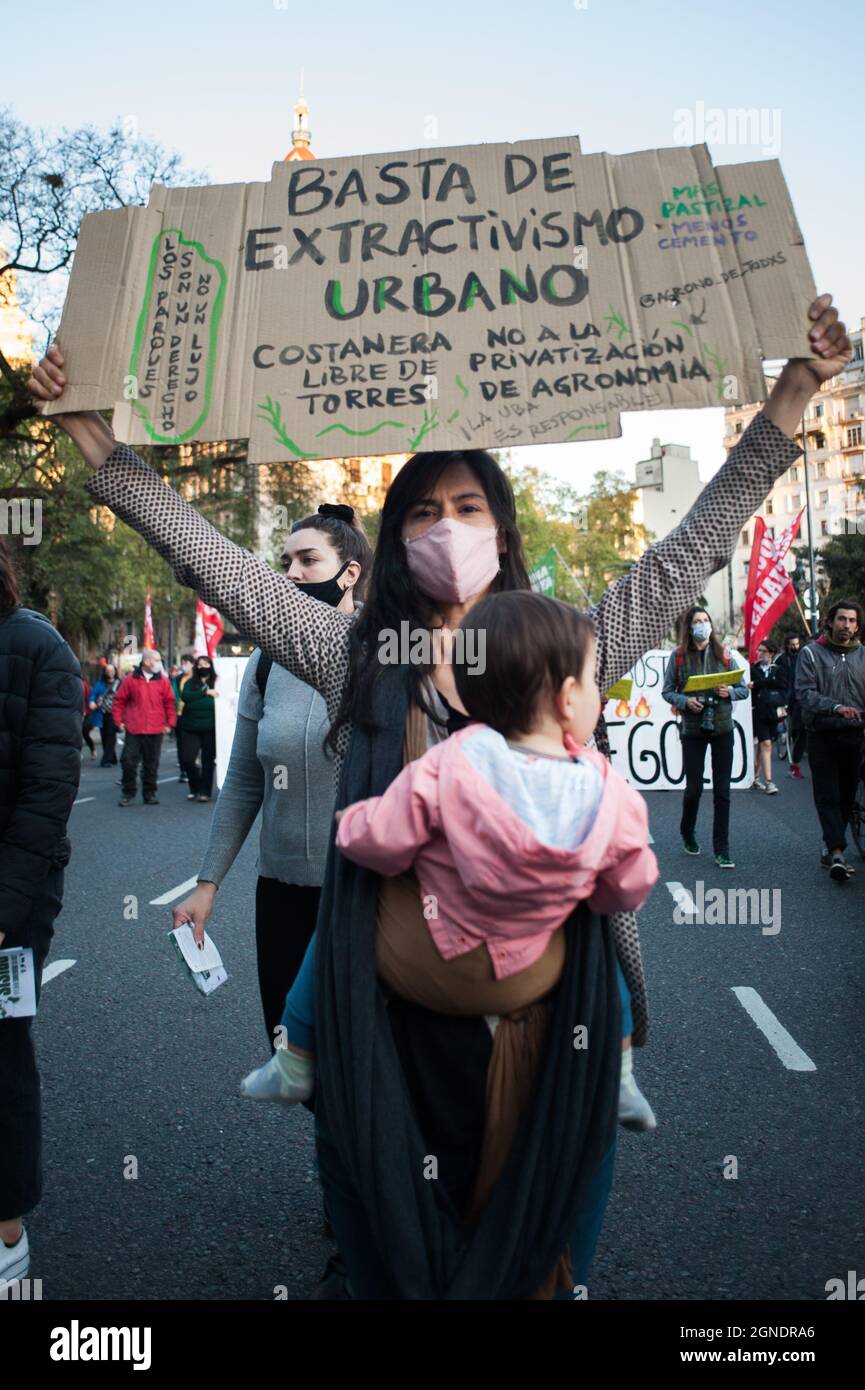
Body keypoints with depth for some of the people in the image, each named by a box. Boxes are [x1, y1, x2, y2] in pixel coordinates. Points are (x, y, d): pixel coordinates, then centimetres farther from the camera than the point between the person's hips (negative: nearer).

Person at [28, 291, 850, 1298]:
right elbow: (212, 561, 1)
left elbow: (696, 544, 4)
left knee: (532, 1240, 16)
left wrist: (795, 391, 1)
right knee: (401, 1244, 15)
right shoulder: (356, 653, 3)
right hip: (397, 1018, 0)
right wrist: (95, 438, -2)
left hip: (547, 1015, 1)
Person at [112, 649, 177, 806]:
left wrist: (170, 723, 1)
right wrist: (119, 721, 1)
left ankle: (150, 793, 18)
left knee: (152, 763, 8)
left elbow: (170, 702, 6)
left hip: (156, 731, 1)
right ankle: (128, 793, 13)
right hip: (133, 730, -1)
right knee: (129, 761, 0)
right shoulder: (130, 679, 0)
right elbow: (119, 700, 4)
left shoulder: (163, 680, 4)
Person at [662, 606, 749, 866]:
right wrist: (685, 701, -16)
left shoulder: (724, 655, 4)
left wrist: (729, 692, -12)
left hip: (723, 728, 1)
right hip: (693, 729, -1)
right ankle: (687, 833, 31)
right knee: (694, 787, 2)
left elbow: (744, 690, 8)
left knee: (722, 790, 1)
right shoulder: (678, 656, 1)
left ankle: (722, 850, 8)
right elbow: (667, 691, 2)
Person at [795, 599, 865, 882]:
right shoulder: (811, 653, -1)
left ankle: (831, 849, 21)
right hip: (822, 736, -4)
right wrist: (836, 707, -25)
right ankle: (837, 852, -9)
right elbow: (805, 693, -11)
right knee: (828, 797, -6)